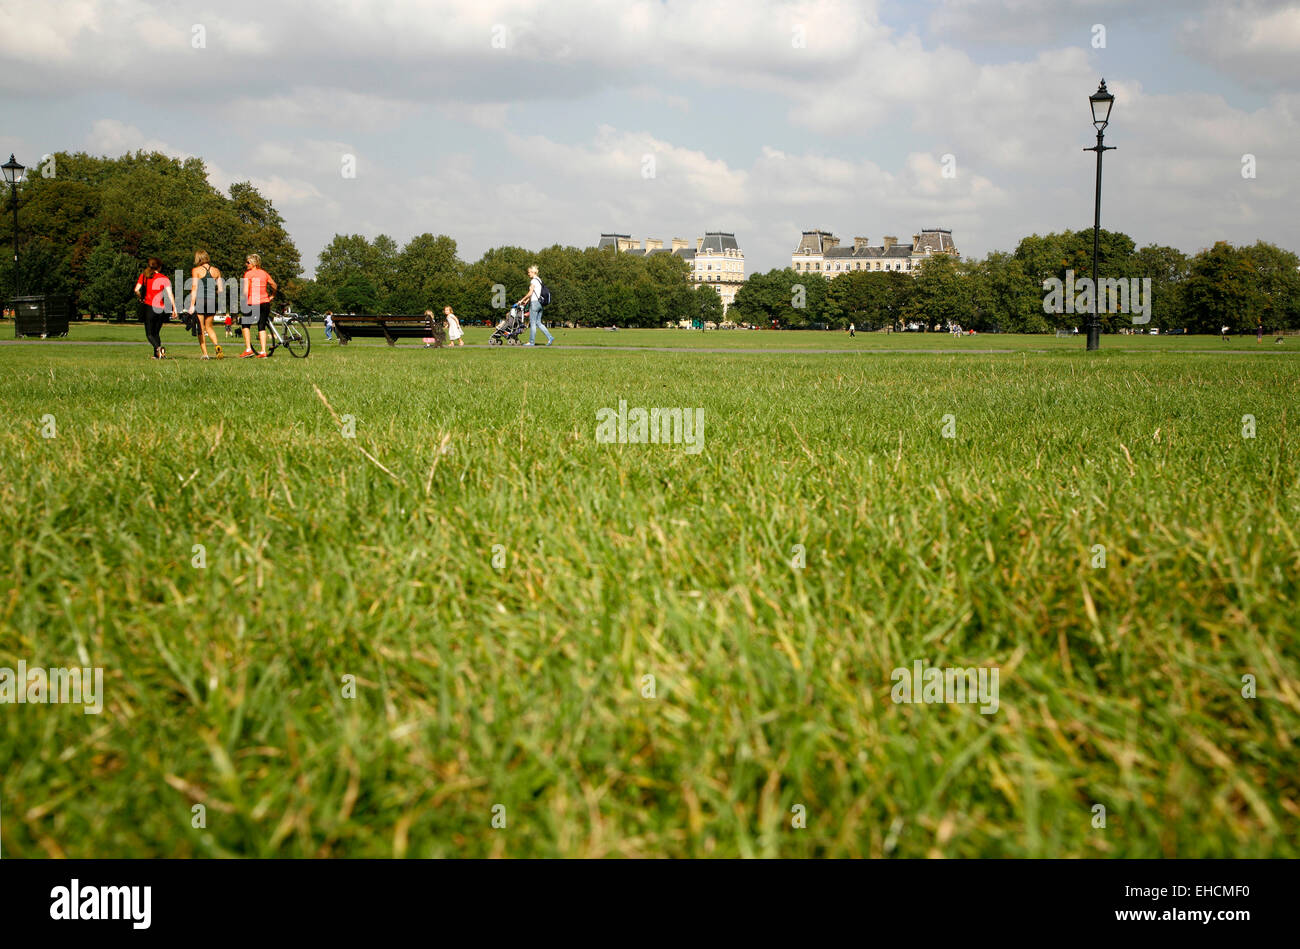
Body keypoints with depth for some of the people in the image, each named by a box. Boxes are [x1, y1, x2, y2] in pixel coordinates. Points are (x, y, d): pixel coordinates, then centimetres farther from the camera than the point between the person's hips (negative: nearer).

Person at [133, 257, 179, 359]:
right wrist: (174, 308, -8)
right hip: (160, 309, 1)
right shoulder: (164, 278, 1)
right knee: (156, 333, 17)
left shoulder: (144, 276, 3)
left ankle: (158, 348, -25)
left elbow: (136, 290, -6)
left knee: (149, 334, 3)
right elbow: (170, 294, -8)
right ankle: (156, 355, 9)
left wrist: (140, 298, 14)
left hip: (148, 307, -1)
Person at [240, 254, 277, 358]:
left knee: (246, 325, 11)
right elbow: (274, 286, 18)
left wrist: (245, 304, -11)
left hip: (253, 303, -5)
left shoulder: (248, 274, -6)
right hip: (265, 303, 5)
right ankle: (263, 351, 2)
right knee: (262, 327, 9)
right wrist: (271, 296, 32)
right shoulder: (264, 273, 11)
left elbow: (245, 290, -14)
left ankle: (248, 349, 3)